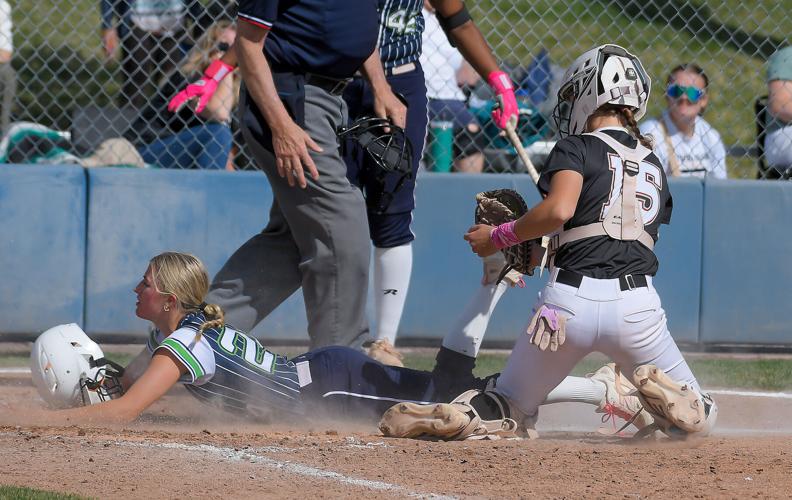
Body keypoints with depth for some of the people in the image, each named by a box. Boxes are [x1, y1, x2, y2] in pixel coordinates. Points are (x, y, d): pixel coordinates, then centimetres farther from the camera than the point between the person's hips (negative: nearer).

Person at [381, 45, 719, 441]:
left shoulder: (577, 148, 4)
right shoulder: (654, 166, 21)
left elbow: (559, 209, -15)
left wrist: (499, 237, -1)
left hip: (570, 299, -2)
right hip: (637, 304, 2)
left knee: (512, 411, 16)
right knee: (696, 421, 14)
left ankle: (453, 416, -17)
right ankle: (664, 394, -21)